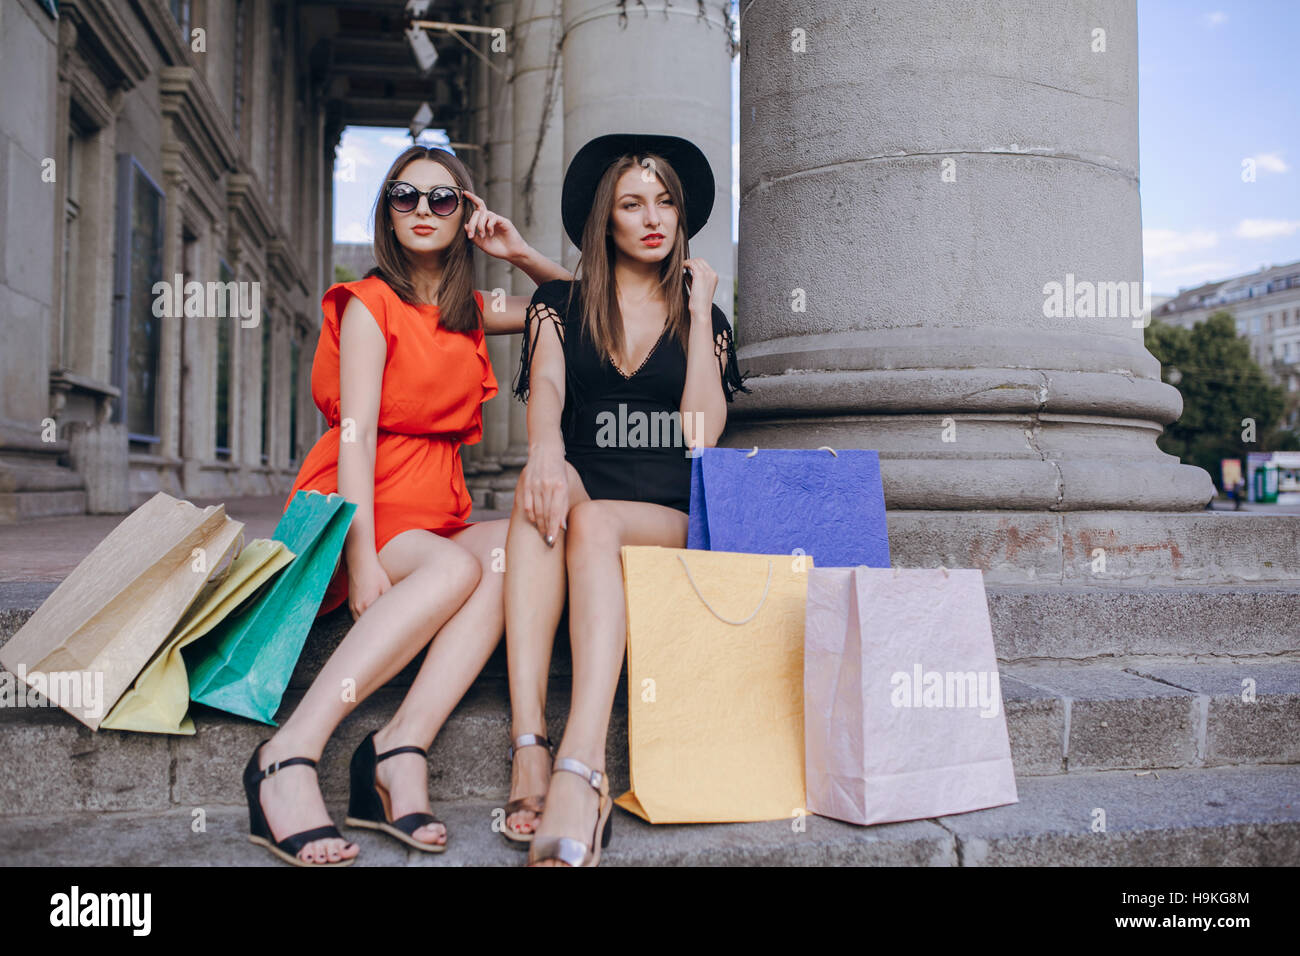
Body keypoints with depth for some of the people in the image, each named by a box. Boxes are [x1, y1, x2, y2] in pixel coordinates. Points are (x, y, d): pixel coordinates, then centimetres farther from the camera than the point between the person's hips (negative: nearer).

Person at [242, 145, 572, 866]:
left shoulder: (469, 312, 19)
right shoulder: (370, 303, 0)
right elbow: (356, 433, -12)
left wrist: (520, 254, 12)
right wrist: (361, 560, -23)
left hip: (437, 513, 5)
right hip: (359, 508, -5)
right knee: (455, 568, -36)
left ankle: (400, 752, -36)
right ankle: (287, 759, -35)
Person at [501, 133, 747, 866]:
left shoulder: (703, 318, 16)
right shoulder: (561, 304, 16)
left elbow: (703, 432, -1)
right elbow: (546, 388, -7)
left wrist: (699, 311, 3)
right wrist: (545, 453, -30)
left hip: (669, 518, 0)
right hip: (578, 499, 1)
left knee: (590, 523, -35)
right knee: (544, 490, -35)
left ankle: (580, 766, -51)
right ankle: (530, 742, -46)